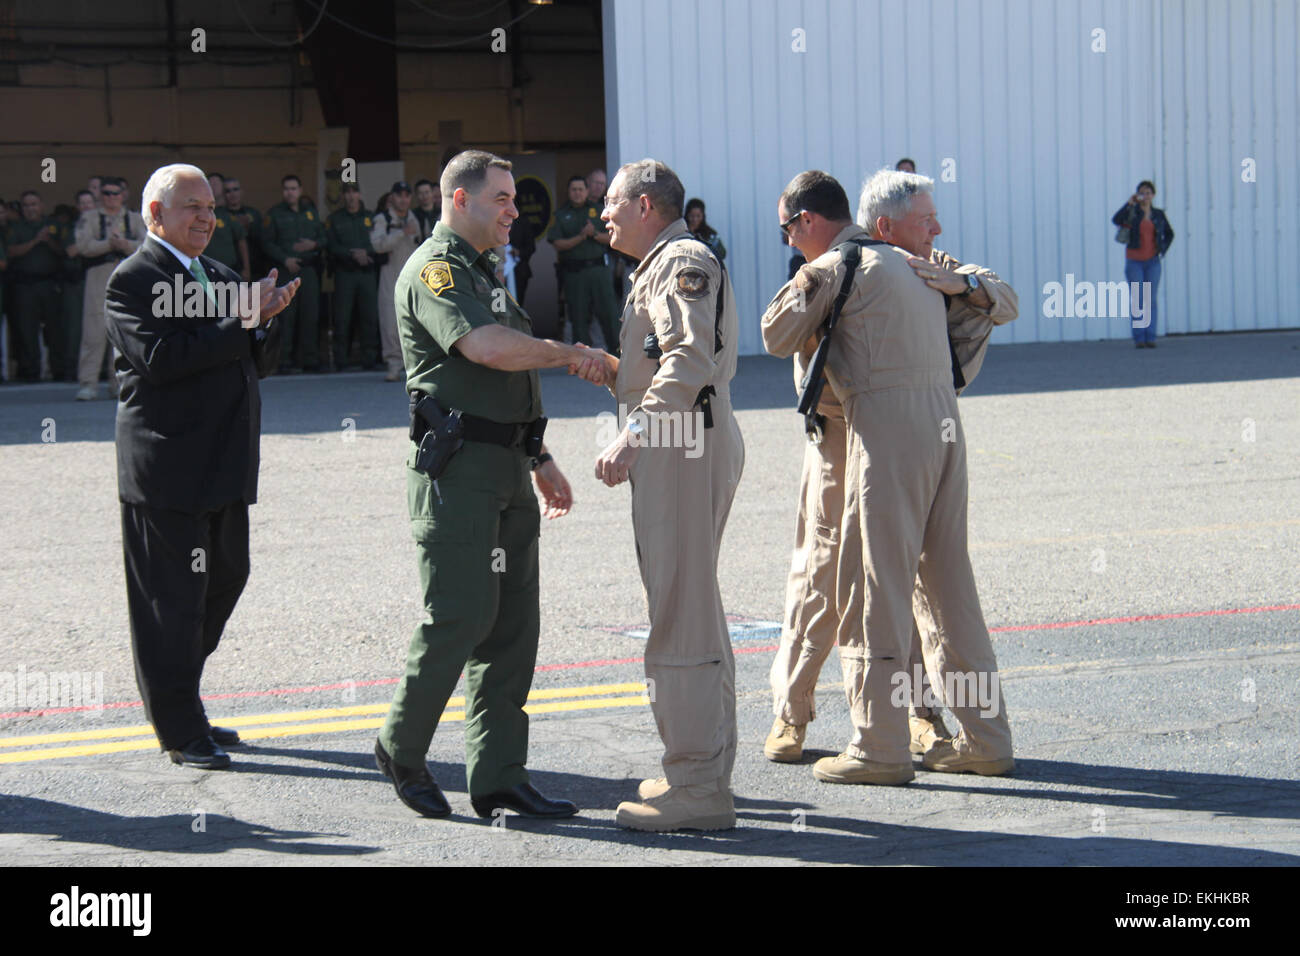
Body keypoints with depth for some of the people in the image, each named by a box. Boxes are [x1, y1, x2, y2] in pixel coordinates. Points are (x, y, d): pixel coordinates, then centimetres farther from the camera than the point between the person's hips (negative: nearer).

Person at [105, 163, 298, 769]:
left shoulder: (220, 277, 17)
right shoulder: (134, 279, -9)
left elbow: (259, 364, 16)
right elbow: (161, 358, -23)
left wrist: (266, 319, -5)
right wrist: (241, 323, -21)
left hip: (225, 467, 8)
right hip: (168, 468, -8)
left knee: (225, 580, 14)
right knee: (173, 602, 0)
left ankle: (177, 703, 29)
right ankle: (180, 731, 10)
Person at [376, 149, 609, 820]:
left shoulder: (485, 273, 22)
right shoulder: (434, 271, -9)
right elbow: (489, 348, -25)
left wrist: (539, 457, 26)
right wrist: (568, 354, -11)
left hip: (507, 471, 9)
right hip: (457, 469, -9)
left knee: (512, 622, 5)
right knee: (459, 616, -11)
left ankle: (498, 778, 7)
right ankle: (401, 749, 8)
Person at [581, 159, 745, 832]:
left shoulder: (682, 261, -9)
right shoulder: (664, 266, 25)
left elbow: (689, 362, -24)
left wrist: (633, 436, -29)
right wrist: (613, 372, 14)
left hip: (682, 445, -11)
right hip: (683, 446, 11)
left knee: (680, 616, -11)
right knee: (691, 611, 15)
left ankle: (696, 787, -11)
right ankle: (705, 770, 23)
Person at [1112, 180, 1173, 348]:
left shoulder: (1158, 215, 7)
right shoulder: (1131, 212, -1)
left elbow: (1169, 234, 20)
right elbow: (1116, 220, -21)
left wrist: (1162, 250, 5)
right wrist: (1130, 203, -21)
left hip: (1152, 261, 2)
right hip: (1134, 261, -2)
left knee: (1150, 299, -1)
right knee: (1137, 300, -5)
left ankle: (1150, 338, -1)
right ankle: (1138, 338, -5)